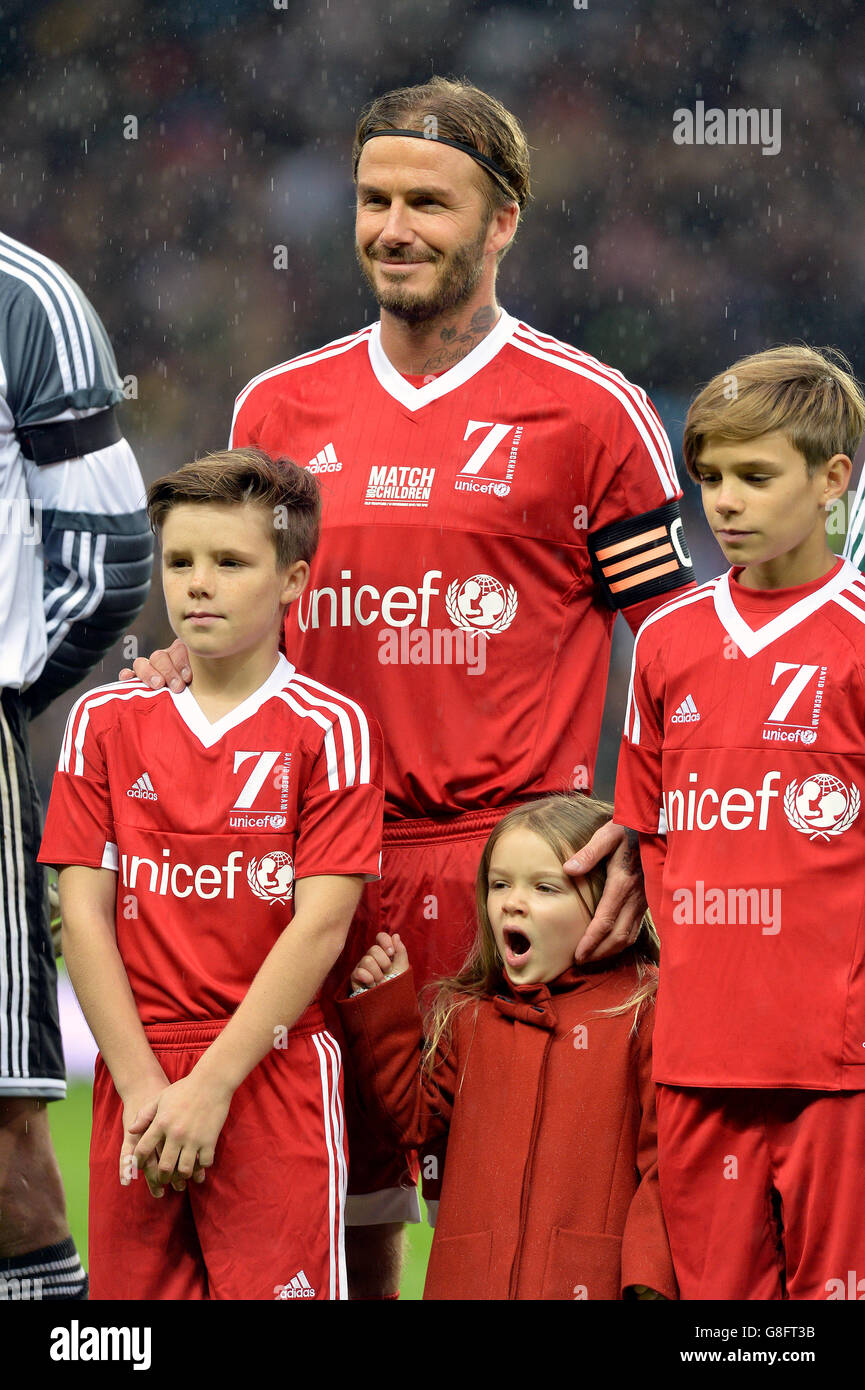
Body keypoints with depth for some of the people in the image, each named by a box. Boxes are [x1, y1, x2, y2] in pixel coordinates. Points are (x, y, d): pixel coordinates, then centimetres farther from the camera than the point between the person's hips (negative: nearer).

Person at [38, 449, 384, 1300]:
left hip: (272, 1070, -3)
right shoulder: (106, 722, 9)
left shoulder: (327, 728, -1)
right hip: (135, 1079, 3)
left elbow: (321, 921, -8)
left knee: (278, 1281, -6)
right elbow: (84, 913, 3)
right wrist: (144, 1084, -7)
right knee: (134, 1285, 2)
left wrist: (210, 1084, -14)